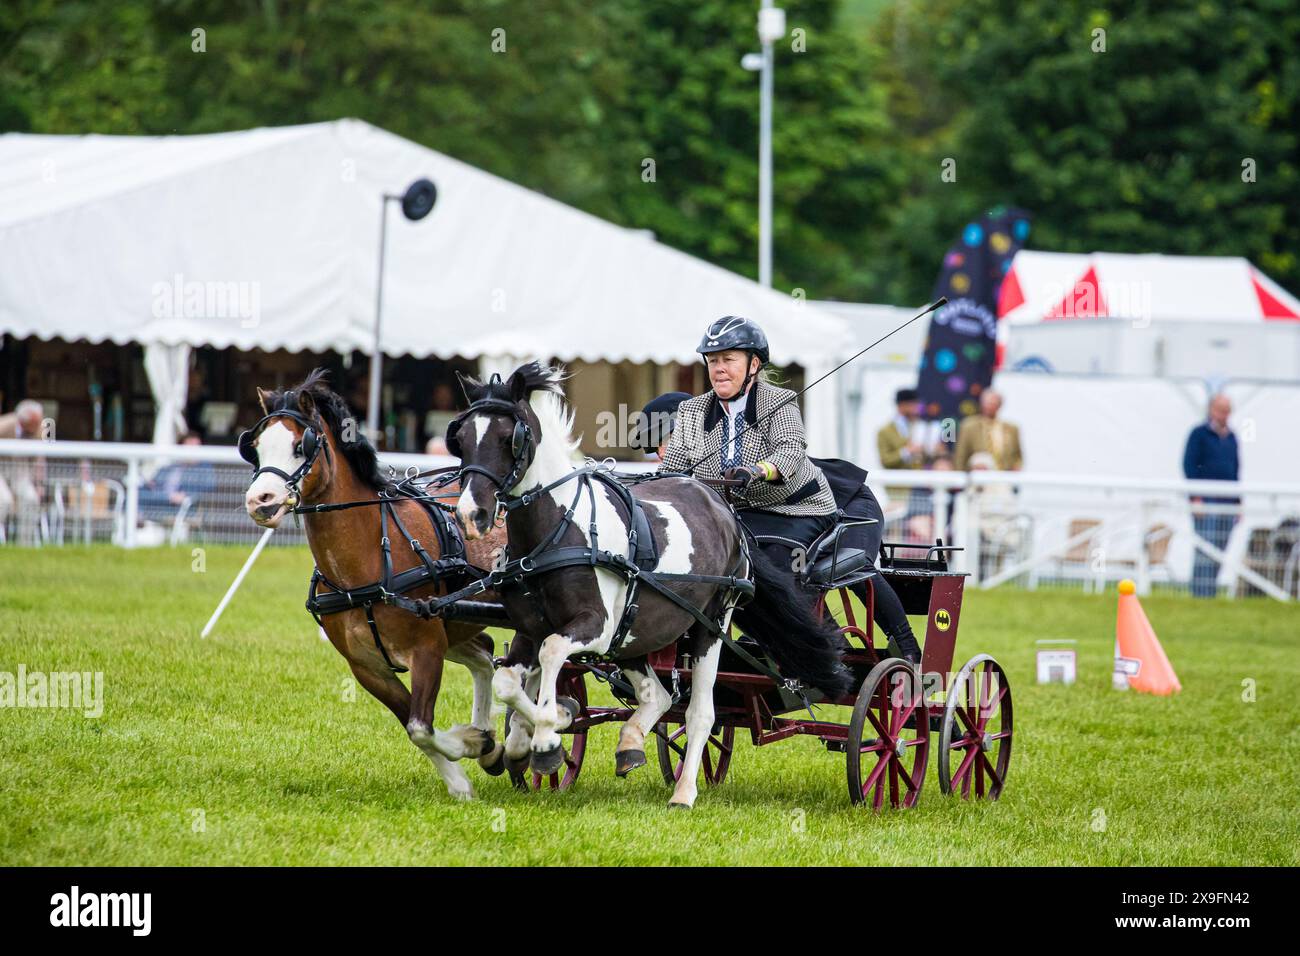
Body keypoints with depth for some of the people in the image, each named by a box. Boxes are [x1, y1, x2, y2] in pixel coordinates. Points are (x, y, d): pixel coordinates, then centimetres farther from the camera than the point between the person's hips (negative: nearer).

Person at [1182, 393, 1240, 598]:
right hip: (1205, 503, -6)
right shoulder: (1199, 434, 0)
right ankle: (1201, 594, -13)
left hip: (1227, 504, 6)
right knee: (1205, 549, -12)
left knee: (1220, 550, 4)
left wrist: (1238, 502, 17)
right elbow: (1189, 466, -5)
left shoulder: (1231, 438, 17)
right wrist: (1196, 498, -13)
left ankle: (1211, 593, 8)